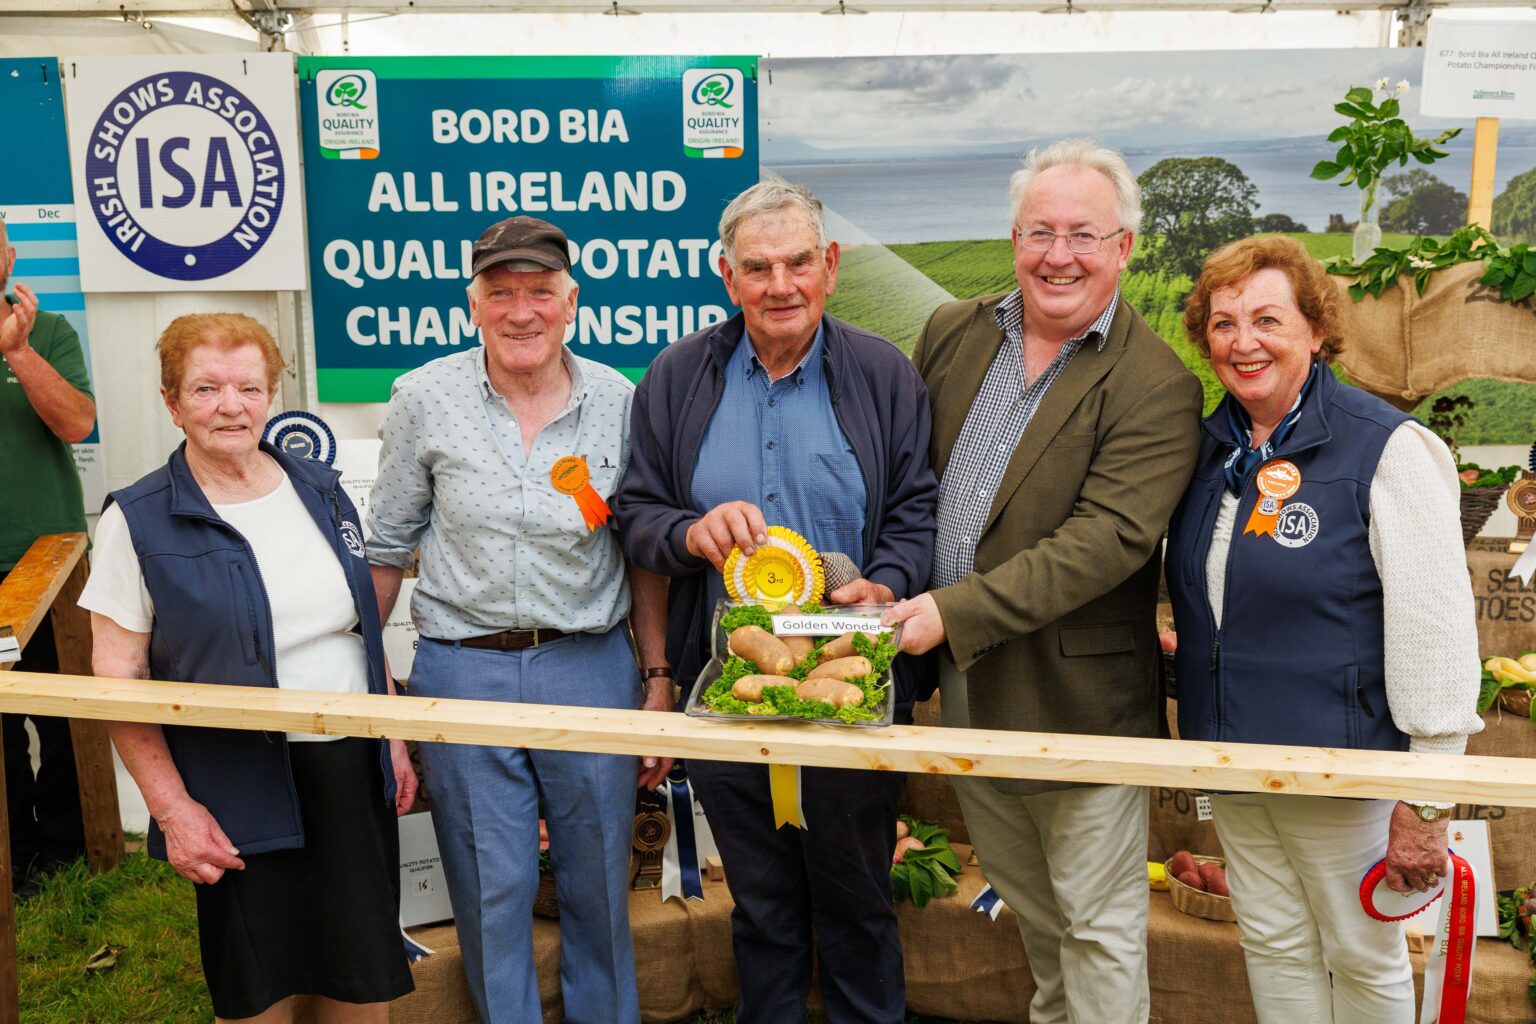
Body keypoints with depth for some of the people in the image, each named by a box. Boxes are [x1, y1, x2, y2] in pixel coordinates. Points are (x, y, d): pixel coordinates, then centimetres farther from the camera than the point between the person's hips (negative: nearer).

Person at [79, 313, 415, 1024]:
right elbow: (119, 683, -8)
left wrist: (394, 740, 10)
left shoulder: (322, 490, 7)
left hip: (353, 772, 4)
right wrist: (171, 808, -13)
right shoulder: (138, 521, -7)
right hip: (241, 791, -4)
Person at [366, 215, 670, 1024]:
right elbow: (386, 546, 5)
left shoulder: (618, 402, -1)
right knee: (490, 890, 11)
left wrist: (659, 682, 3)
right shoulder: (425, 397, -3)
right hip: (462, 673, -1)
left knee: (599, 882, 15)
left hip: (591, 668, 1)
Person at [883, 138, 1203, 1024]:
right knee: (1029, 908, 26)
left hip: (1079, 702, -6)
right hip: (964, 690, 6)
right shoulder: (954, 331, 3)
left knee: (1097, 925, 10)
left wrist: (954, 613, -28)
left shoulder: (1155, 386, -15)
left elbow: (1105, 539, -24)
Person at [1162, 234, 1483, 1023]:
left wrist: (1429, 801, -16)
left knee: (1364, 959, 13)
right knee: (1272, 945, 19)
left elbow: (1434, 635, -17)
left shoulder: (1386, 449, -16)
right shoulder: (1212, 446, 3)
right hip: (1232, 759, 6)